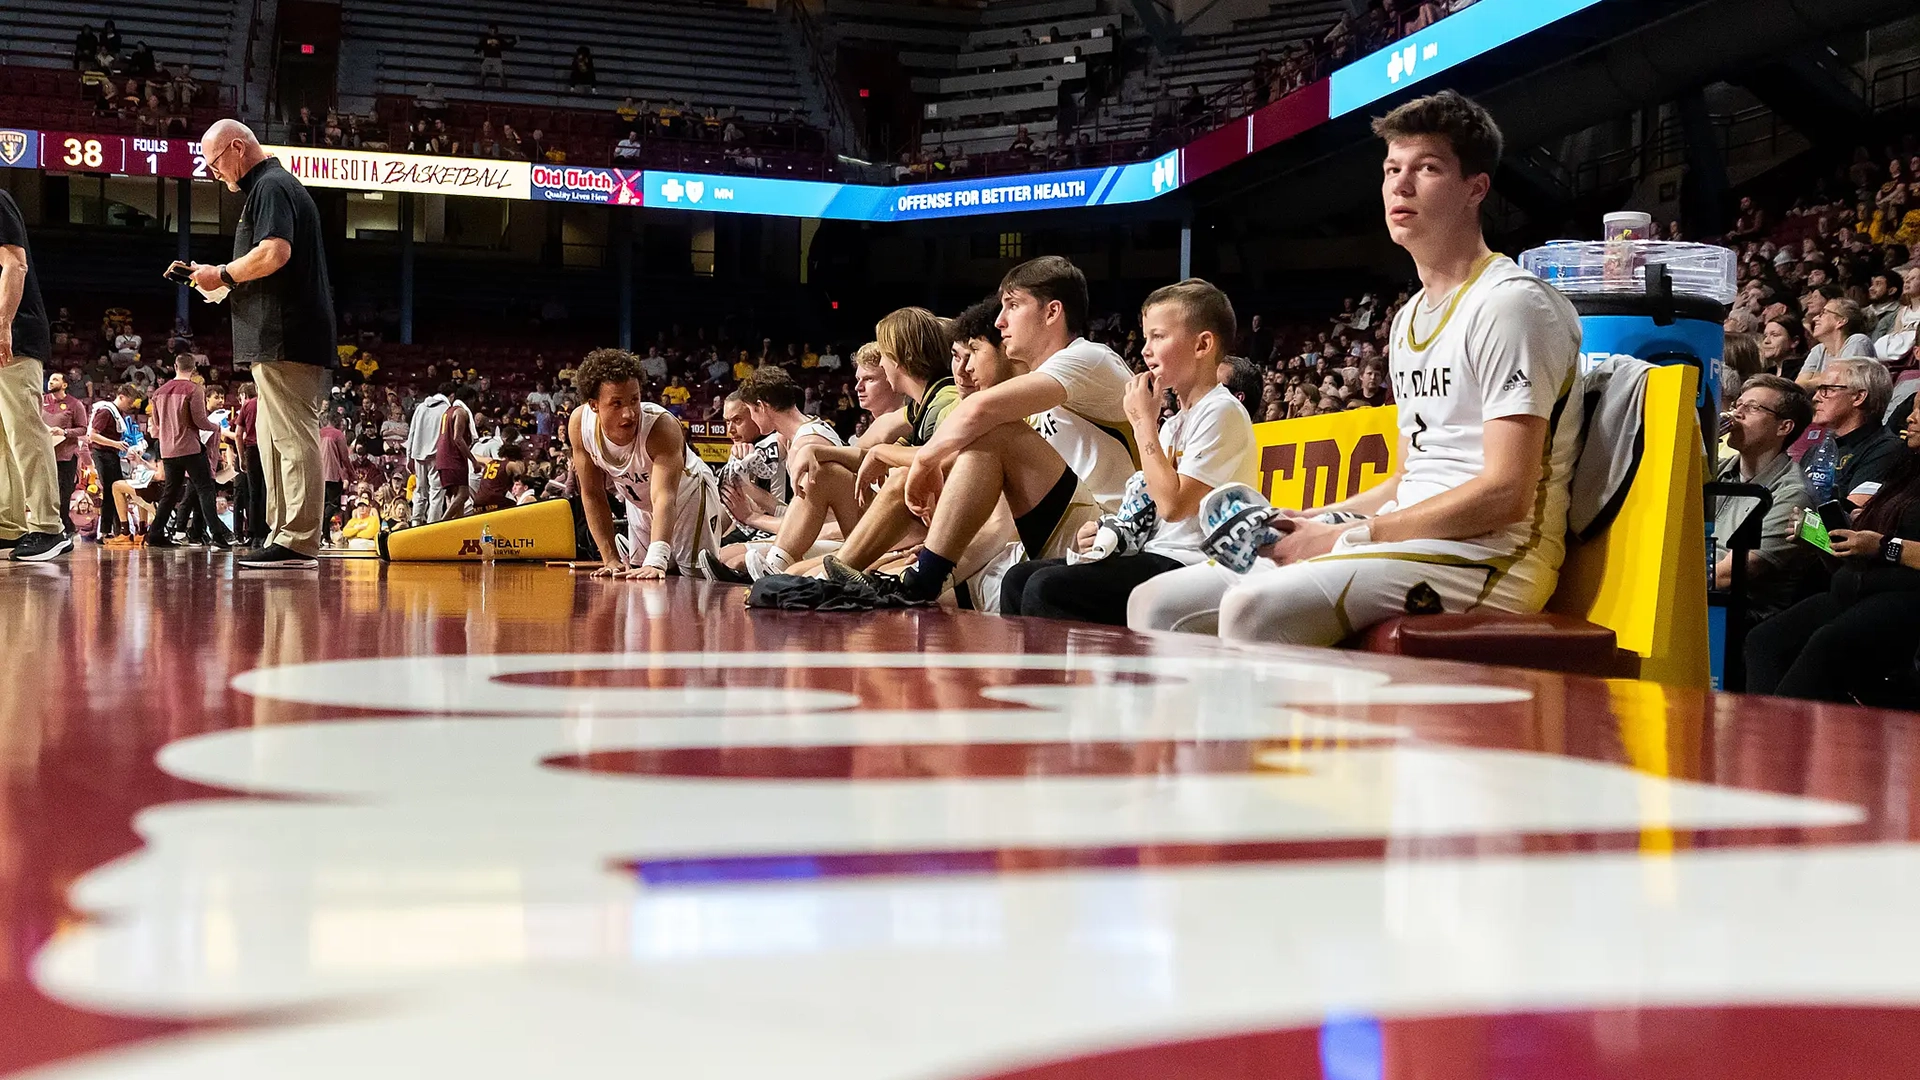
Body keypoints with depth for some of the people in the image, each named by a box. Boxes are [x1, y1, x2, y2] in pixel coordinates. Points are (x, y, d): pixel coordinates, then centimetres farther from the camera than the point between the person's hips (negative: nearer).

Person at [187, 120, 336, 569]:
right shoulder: (280, 185, 25)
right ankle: (284, 536, 16)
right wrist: (226, 281, 17)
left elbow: (275, 252, -23)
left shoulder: (270, 187, -8)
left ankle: (298, 542, -12)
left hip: (285, 340, -11)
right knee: (276, 441, 13)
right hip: (289, 340, 11)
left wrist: (223, 275, -9)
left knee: (293, 438, -11)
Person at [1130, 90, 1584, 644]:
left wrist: (1346, 536, -14)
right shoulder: (1409, 320, 22)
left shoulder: (1512, 303, -8)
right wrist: (1310, 522, 8)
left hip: (1486, 556, -9)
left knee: (1254, 610, -34)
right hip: (1403, 538, 9)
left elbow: (1505, 494, -16)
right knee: (1156, 605, -1)